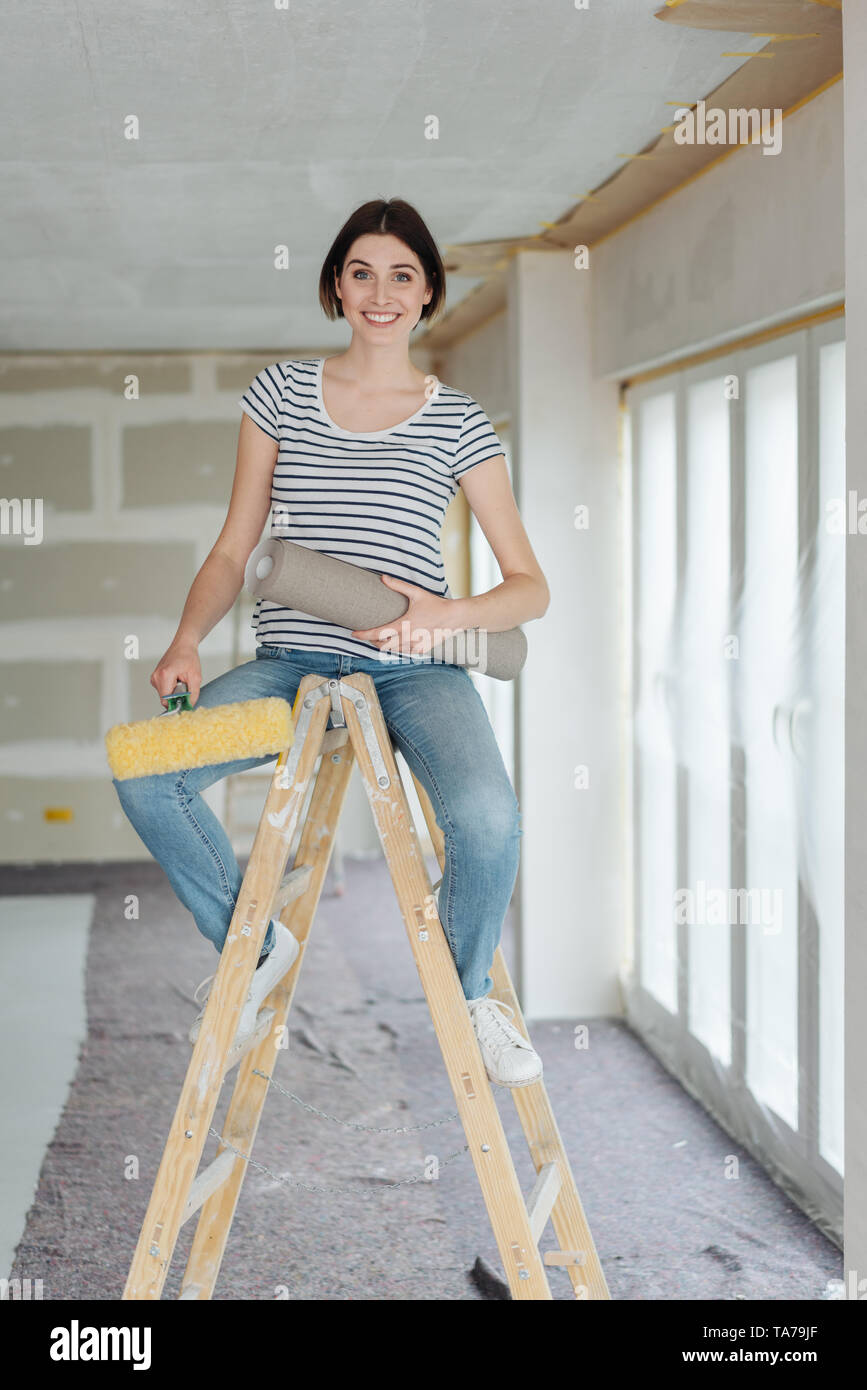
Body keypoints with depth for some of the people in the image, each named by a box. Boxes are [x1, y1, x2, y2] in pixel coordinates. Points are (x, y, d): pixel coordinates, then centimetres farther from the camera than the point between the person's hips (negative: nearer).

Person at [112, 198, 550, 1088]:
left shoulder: (457, 421, 7)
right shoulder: (281, 392, 11)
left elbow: (529, 587, 4)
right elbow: (232, 551, 11)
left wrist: (448, 613, -17)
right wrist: (187, 640, -8)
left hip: (416, 670, -2)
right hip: (292, 662, 2)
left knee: (486, 816, -32)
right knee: (141, 772, -24)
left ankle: (469, 989, 3)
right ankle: (254, 945, 4)